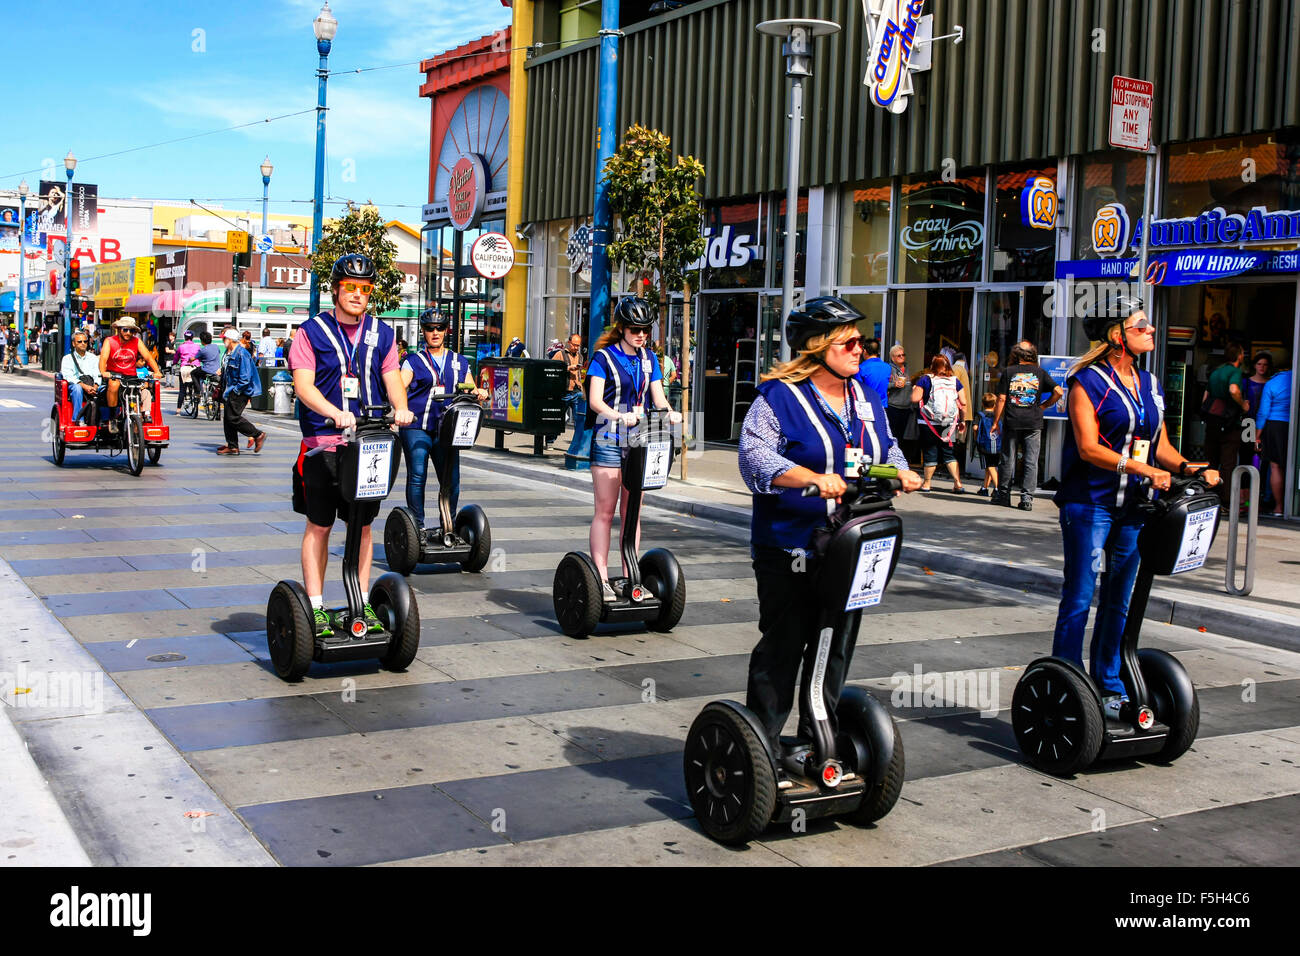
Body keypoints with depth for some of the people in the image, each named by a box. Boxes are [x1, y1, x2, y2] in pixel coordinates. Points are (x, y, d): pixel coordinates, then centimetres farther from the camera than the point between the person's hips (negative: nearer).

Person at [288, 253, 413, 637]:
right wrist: (336, 413, -27)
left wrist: (400, 408, -15)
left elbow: (392, 378, 7)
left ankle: (362, 604, 18)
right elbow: (303, 384, -10)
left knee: (363, 526, 10)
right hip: (323, 443, -3)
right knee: (319, 526, 2)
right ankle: (315, 607, 9)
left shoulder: (381, 333, 12)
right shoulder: (312, 331, 0)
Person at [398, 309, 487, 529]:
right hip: (416, 426, -2)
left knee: (451, 479, -3)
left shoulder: (460, 362, 18)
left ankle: (449, 526, 12)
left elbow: (471, 390, 16)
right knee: (417, 476, -8)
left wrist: (479, 393, -9)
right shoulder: (414, 361, 8)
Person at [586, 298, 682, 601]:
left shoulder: (648, 359, 13)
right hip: (609, 441, -5)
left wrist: (669, 412, -16)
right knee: (605, 511, -4)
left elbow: (658, 396, 7)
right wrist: (618, 416, -32)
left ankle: (629, 577, 13)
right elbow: (595, 400, -14)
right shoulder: (604, 357, -4)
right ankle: (601, 579, -1)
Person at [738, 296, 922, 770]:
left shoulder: (867, 398, 14)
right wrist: (813, 478, -33)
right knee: (782, 647, -2)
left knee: (837, 645, 13)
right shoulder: (778, 397, -8)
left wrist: (900, 471, -1)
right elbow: (757, 456, -20)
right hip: (790, 550, -7)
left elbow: (886, 449, 22)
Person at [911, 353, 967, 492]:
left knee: (930, 452, 4)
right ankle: (958, 483, 0)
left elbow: (914, 399, -10)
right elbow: (963, 403, 6)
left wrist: (914, 389, 11)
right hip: (950, 424, 3)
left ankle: (926, 484, 12)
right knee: (949, 453, 9)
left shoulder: (925, 379, -4)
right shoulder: (955, 381, 5)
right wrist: (963, 421, 16)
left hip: (928, 423, -3)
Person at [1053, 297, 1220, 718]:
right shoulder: (1088, 381, -7)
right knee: (1079, 599, -3)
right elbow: (1088, 448, -16)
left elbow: (1161, 446, 16)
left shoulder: (1150, 384, 14)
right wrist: (1144, 470, -24)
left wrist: (1188, 468, -4)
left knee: (1118, 601, 12)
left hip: (1132, 505, 7)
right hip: (1090, 503, -7)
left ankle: (1110, 687, 21)